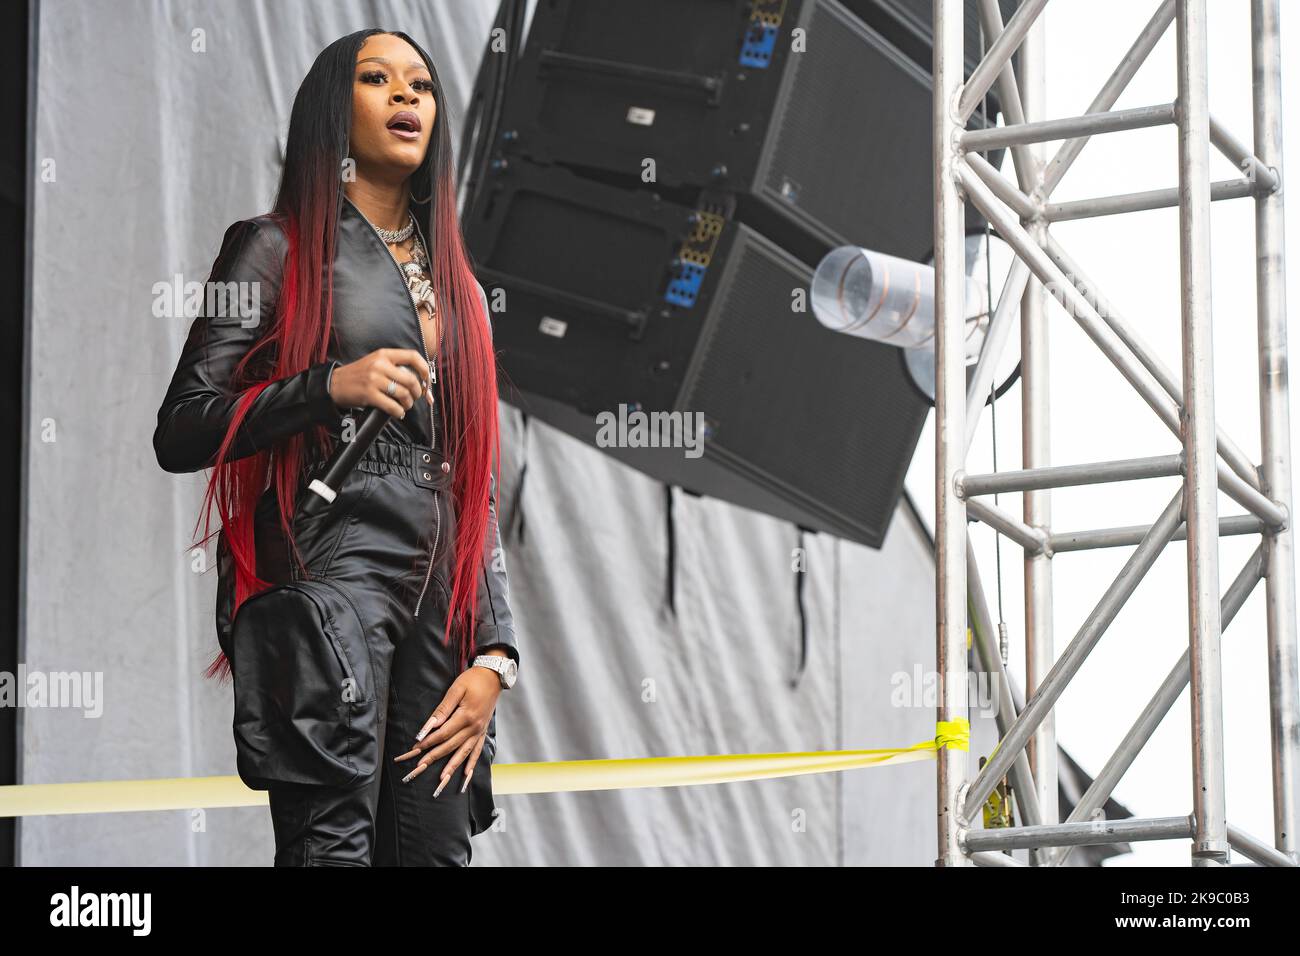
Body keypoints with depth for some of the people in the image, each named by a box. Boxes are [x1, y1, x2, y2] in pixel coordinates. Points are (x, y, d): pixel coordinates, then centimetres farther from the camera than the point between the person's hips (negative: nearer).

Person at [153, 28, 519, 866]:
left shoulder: (456, 284, 21)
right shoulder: (278, 249, 4)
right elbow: (180, 434, -2)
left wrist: (494, 656, 8)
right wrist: (331, 387, -15)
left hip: (444, 588, 6)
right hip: (327, 573, -6)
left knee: (436, 847, 0)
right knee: (334, 844, -14)